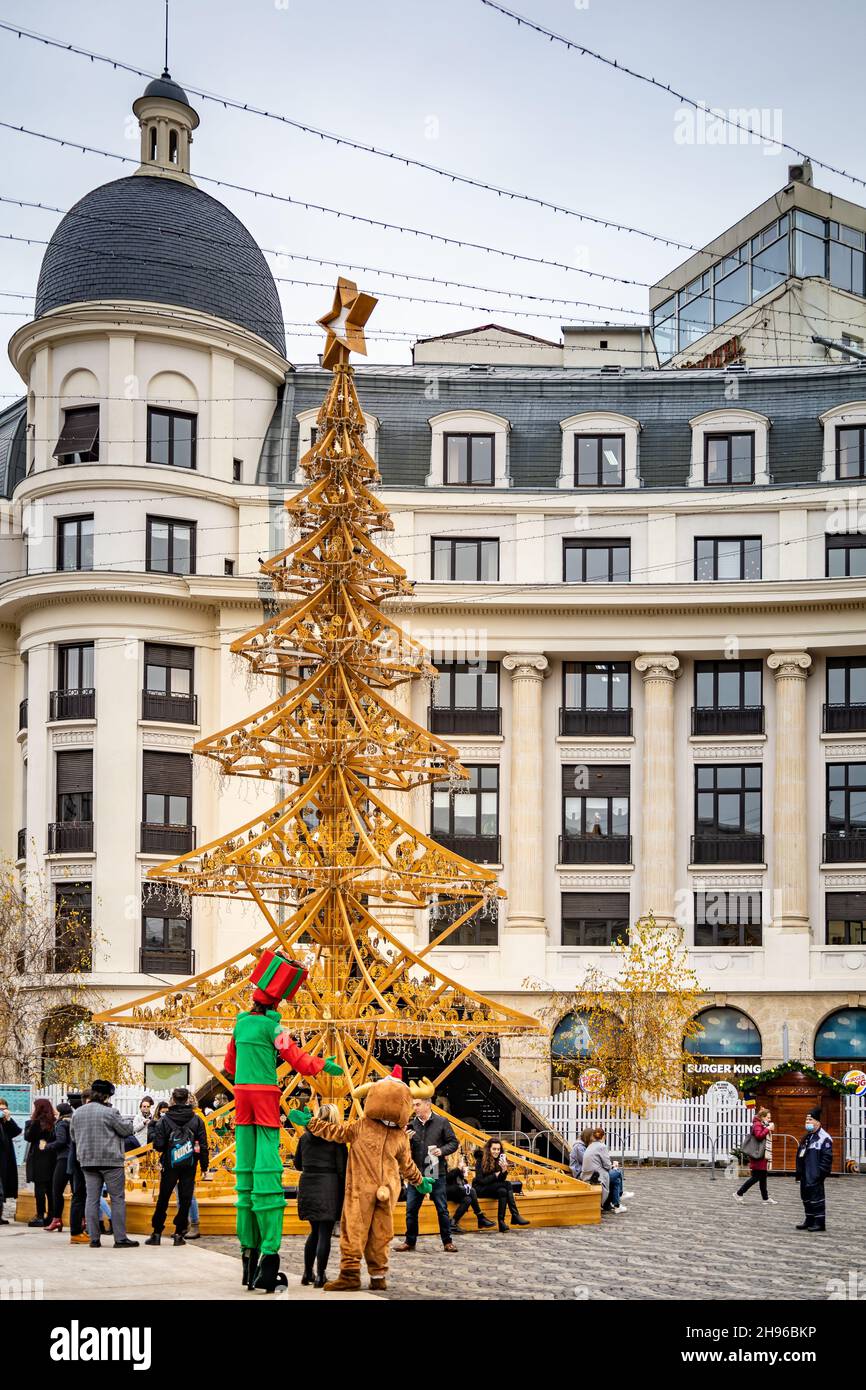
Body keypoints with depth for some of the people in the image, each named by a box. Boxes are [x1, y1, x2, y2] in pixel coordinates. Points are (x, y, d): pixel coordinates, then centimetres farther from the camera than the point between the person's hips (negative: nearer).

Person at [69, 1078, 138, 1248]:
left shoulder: (77, 1113, 7)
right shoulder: (109, 1112, -12)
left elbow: (74, 1136, 18)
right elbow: (127, 1129, -5)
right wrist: (119, 1117, 9)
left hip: (88, 1162, 5)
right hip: (111, 1161, -5)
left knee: (92, 1199, 7)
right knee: (117, 1199, 1)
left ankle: (94, 1238, 6)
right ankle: (120, 1238, 0)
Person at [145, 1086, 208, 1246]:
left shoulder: (165, 1120, -5)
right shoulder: (197, 1120, -2)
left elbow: (158, 1145, -8)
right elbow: (203, 1145, 0)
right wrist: (204, 1165, 9)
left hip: (170, 1166, 0)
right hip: (189, 1167, 0)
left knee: (163, 1200, 10)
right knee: (185, 1200, 5)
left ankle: (156, 1233, 10)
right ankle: (179, 1234, 3)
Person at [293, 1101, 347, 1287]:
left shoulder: (305, 1137, 4)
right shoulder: (337, 1140, -7)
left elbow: (298, 1164, 13)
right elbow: (342, 1169, -8)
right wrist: (344, 1192, 2)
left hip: (307, 1187, 4)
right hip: (329, 1187, -4)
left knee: (315, 1231, 19)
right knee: (325, 1233, 1)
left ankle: (307, 1273, 21)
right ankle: (320, 1276, 0)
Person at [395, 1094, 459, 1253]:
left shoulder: (441, 1122, -2)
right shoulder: (411, 1124, 6)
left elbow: (453, 1142, 1)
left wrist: (442, 1150, -16)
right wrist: (407, 1139, -11)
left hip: (436, 1173, -3)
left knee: (442, 1209, 3)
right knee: (411, 1209, 5)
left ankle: (447, 1242, 13)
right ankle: (410, 1241, 16)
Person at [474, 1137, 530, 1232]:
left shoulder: (501, 1159, 2)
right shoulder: (481, 1160, -10)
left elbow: (501, 1180, -6)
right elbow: (481, 1180, -15)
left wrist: (504, 1170, -26)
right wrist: (495, 1175, -13)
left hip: (495, 1188, 5)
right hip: (481, 1189, -5)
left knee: (503, 1191, -32)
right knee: (508, 1184, -28)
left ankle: (501, 1221, -34)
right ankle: (515, 1216, -30)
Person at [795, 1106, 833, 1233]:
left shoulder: (824, 1138, -10)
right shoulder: (806, 1138, 18)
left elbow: (827, 1157, -14)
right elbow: (800, 1155, 23)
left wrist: (821, 1172, -18)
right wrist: (798, 1172, 18)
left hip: (815, 1176, -9)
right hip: (805, 1175, 9)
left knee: (816, 1196, -7)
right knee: (806, 1197, 13)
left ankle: (819, 1222, -1)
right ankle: (809, 1220, 24)